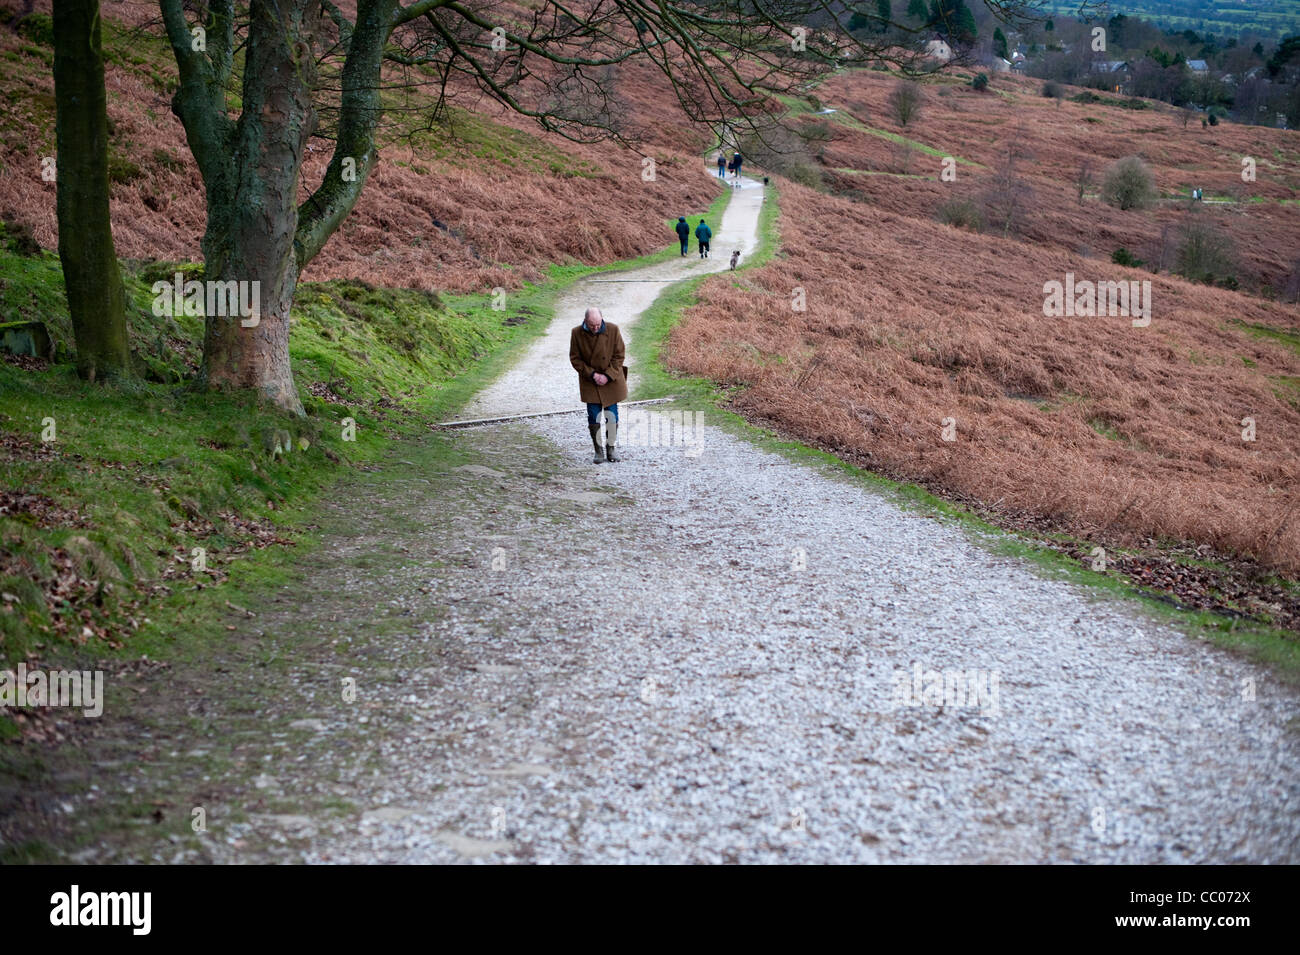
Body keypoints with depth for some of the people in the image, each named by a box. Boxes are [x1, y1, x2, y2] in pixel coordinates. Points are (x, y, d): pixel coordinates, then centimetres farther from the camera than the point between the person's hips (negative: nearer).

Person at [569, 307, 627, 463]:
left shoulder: (613, 330, -12)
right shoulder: (577, 333, -11)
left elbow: (619, 356, -5)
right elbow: (575, 358, -3)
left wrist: (608, 376, -15)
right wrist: (592, 374, -14)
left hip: (611, 380, 0)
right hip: (589, 383, 0)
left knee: (612, 416, 3)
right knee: (593, 418, -2)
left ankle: (611, 449, 16)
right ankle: (598, 451, 7)